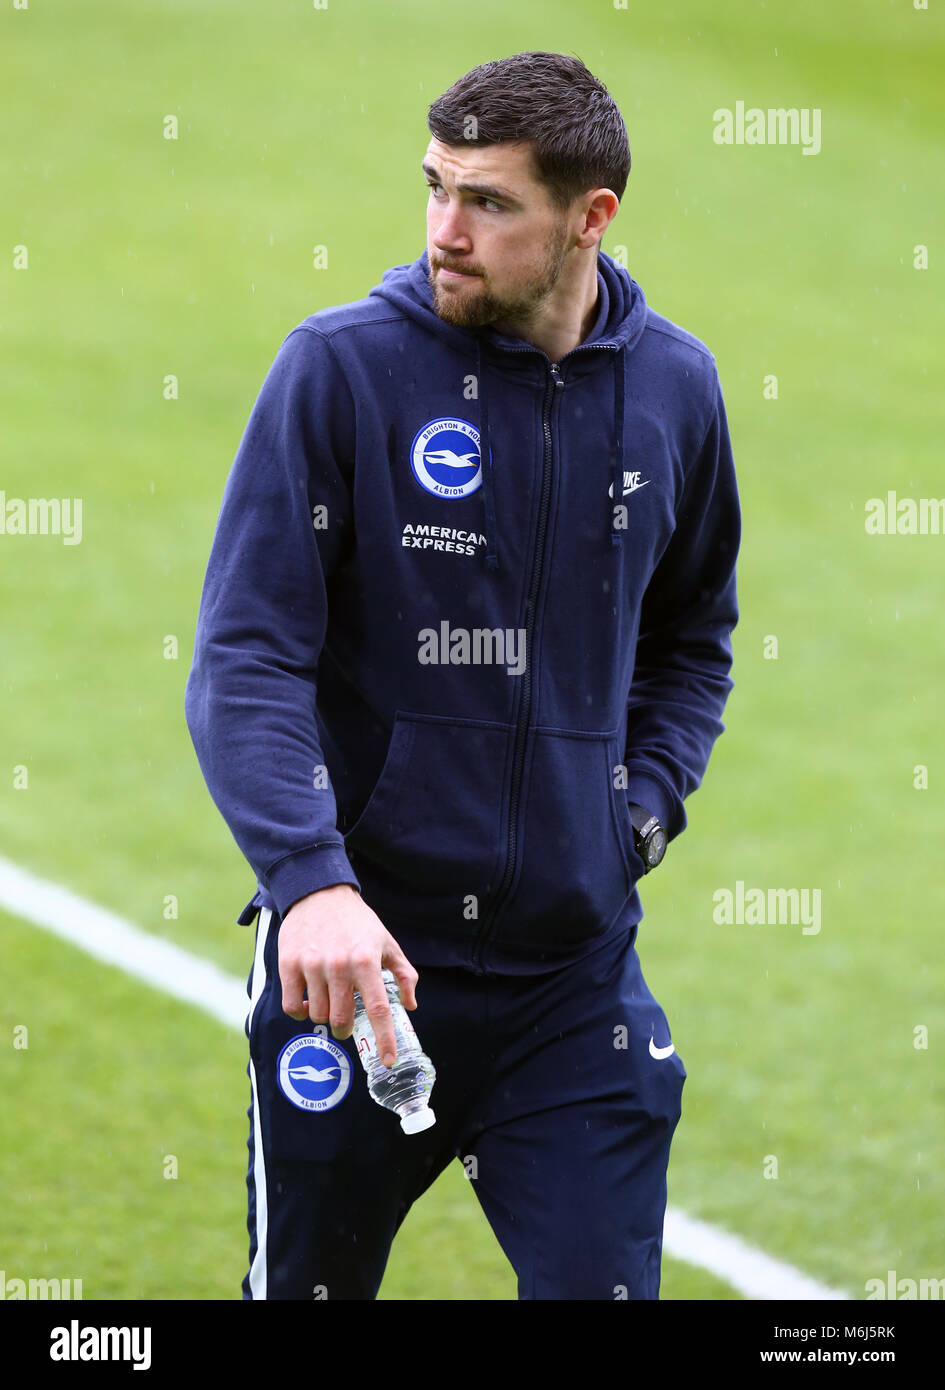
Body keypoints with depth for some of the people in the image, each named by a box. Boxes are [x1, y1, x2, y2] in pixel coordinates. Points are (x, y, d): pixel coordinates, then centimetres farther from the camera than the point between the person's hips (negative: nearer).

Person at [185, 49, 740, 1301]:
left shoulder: (673, 387, 5)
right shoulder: (342, 366, -8)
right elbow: (246, 658, -13)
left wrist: (646, 808, 5)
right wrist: (310, 881, -28)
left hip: (575, 972, 2)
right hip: (355, 956, -2)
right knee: (306, 1286, 10)